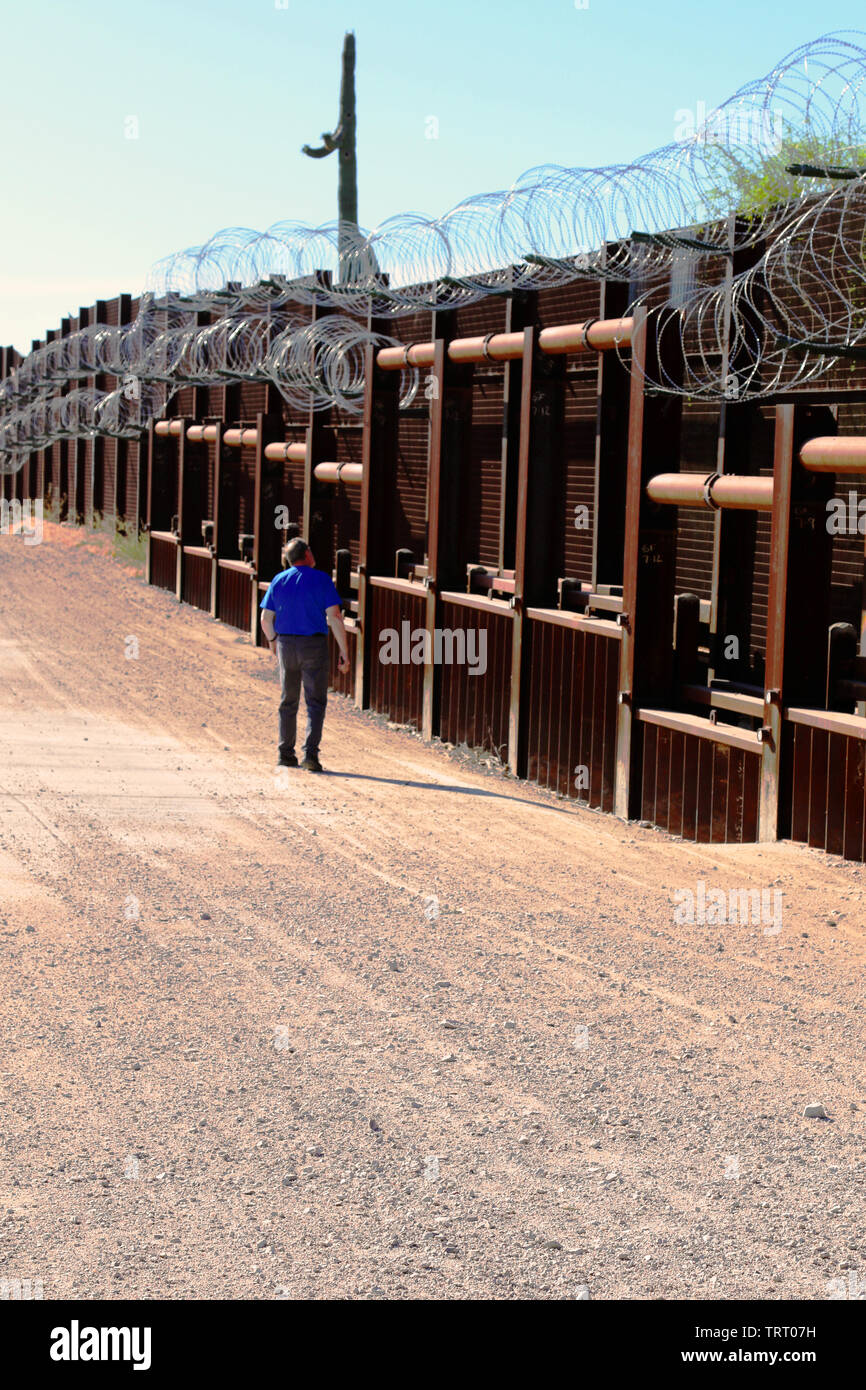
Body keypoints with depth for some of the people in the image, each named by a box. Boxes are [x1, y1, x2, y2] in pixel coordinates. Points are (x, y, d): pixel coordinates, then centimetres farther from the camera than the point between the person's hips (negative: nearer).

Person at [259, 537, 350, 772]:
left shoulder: (279, 581, 4)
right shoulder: (321, 579, -6)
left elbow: (266, 619, 5)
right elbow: (334, 616, -12)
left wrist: (272, 639, 24)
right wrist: (344, 650, -8)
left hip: (286, 645, 3)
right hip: (314, 646, -3)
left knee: (288, 702, 15)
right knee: (315, 703, 1)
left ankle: (286, 754, 17)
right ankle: (310, 754, -12)